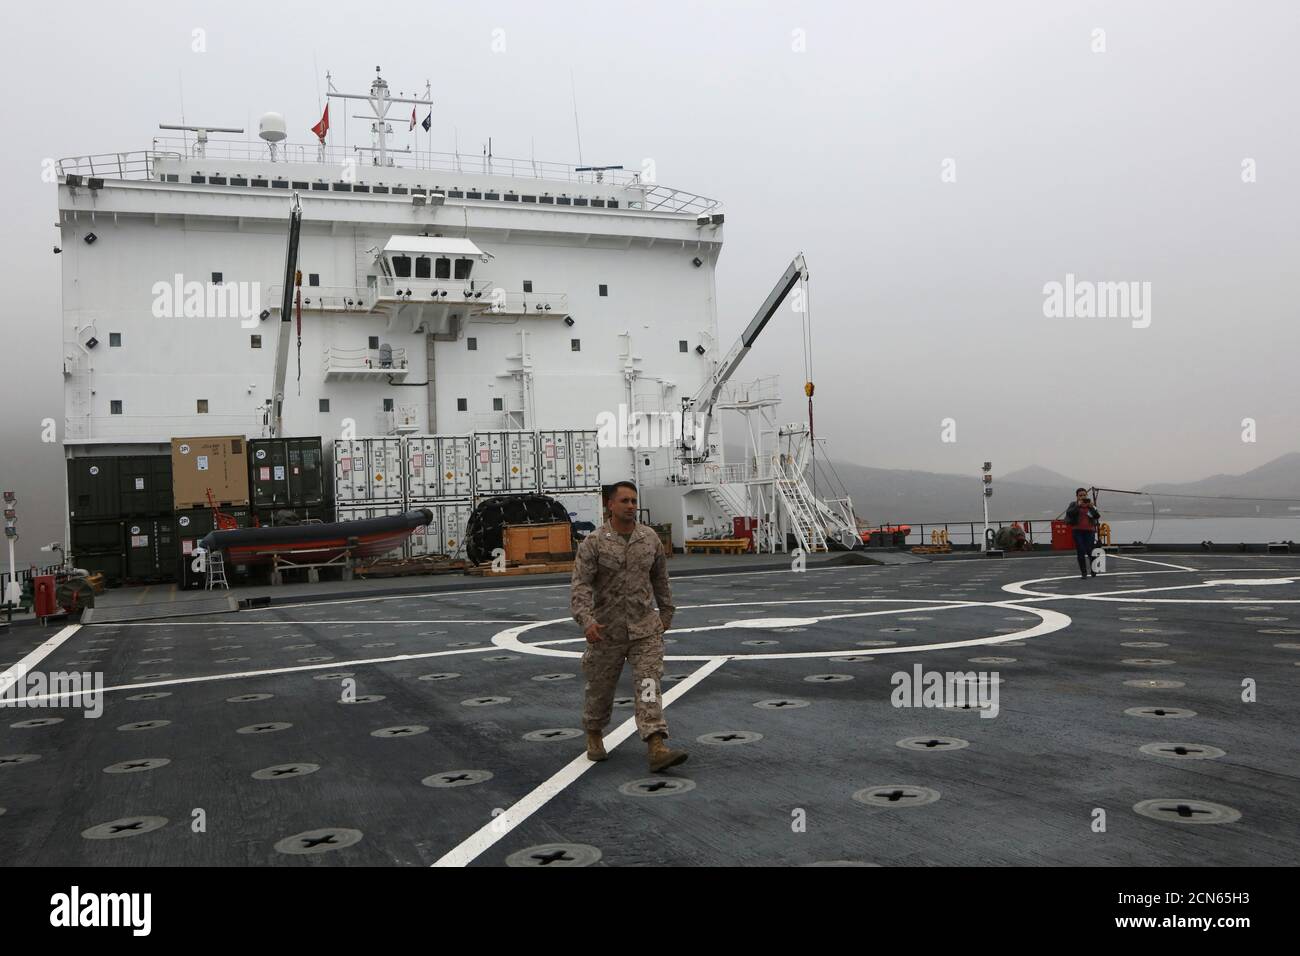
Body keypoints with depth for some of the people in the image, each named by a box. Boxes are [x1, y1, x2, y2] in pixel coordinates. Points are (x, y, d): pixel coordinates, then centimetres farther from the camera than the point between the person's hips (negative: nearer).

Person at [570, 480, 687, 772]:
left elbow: (660, 578, 15)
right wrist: (587, 621, -31)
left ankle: (657, 748, -17)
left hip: (645, 628, 2)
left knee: (649, 684, -10)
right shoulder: (593, 543, -10)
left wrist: (666, 611, 19)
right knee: (600, 687, 13)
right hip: (606, 631, -2)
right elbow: (581, 586, -18)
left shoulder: (650, 538, 2)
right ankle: (594, 735, 39)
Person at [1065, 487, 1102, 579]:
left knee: (1090, 551, -8)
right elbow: (1069, 513, -11)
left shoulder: (1090, 504, 11)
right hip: (1077, 531, 0)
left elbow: (1097, 516, 0)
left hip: (1089, 530, 0)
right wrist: (1078, 506, -17)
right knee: (1080, 552, -5)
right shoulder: (1073, 504, 7)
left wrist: (1091, 507, -12)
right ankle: (1083, 572, 3)